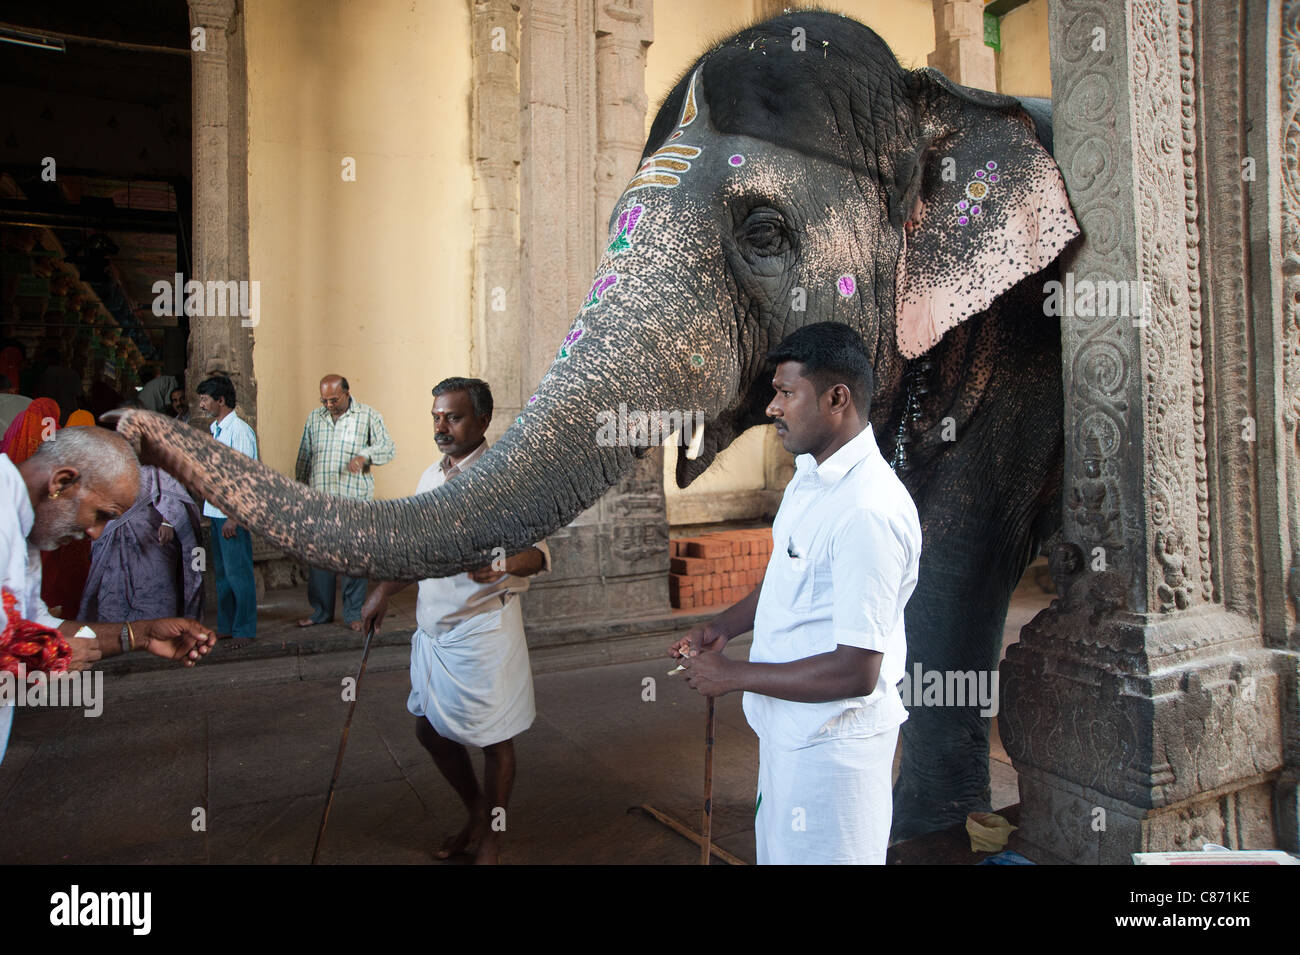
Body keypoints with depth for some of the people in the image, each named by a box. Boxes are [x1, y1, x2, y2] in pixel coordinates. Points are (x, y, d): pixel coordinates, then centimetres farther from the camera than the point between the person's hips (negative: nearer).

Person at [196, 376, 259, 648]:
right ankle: (226, 627, 22)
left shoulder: (239, 431, -13)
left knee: (238, 572, -4)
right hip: (216, 511, 9)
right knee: (221, 571, 14)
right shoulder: (215, 429, 15)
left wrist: (234, 517, -20)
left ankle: (245, 630, 4)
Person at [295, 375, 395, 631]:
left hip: (355, 498, -3)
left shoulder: (368, 416, 2)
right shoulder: (314, 418, 13)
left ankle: (353, 613, 11)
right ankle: (321, 611, 21)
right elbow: (304, 458, 19)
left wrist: (364, 455, -25)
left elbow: (388, 447, -6)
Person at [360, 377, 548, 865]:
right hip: (432, 626, 8)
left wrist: (505, 564, -36)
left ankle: (491, 839, 29)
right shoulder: (431, 476, 10)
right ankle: (476, 818, 40)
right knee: (429, 728, 17)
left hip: (484, 628, -7)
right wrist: (383, 593, 23)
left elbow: (539, 550, -17)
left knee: (493, 740, 6)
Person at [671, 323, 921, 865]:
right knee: (776, 848, 25)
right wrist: (723, 626, 3)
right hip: (788, 724, 9)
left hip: (832, 740, -9)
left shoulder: (869, 512, -30)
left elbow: (855, 673, -30)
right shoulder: (810, 474, 3)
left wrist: (734, 675, -21)